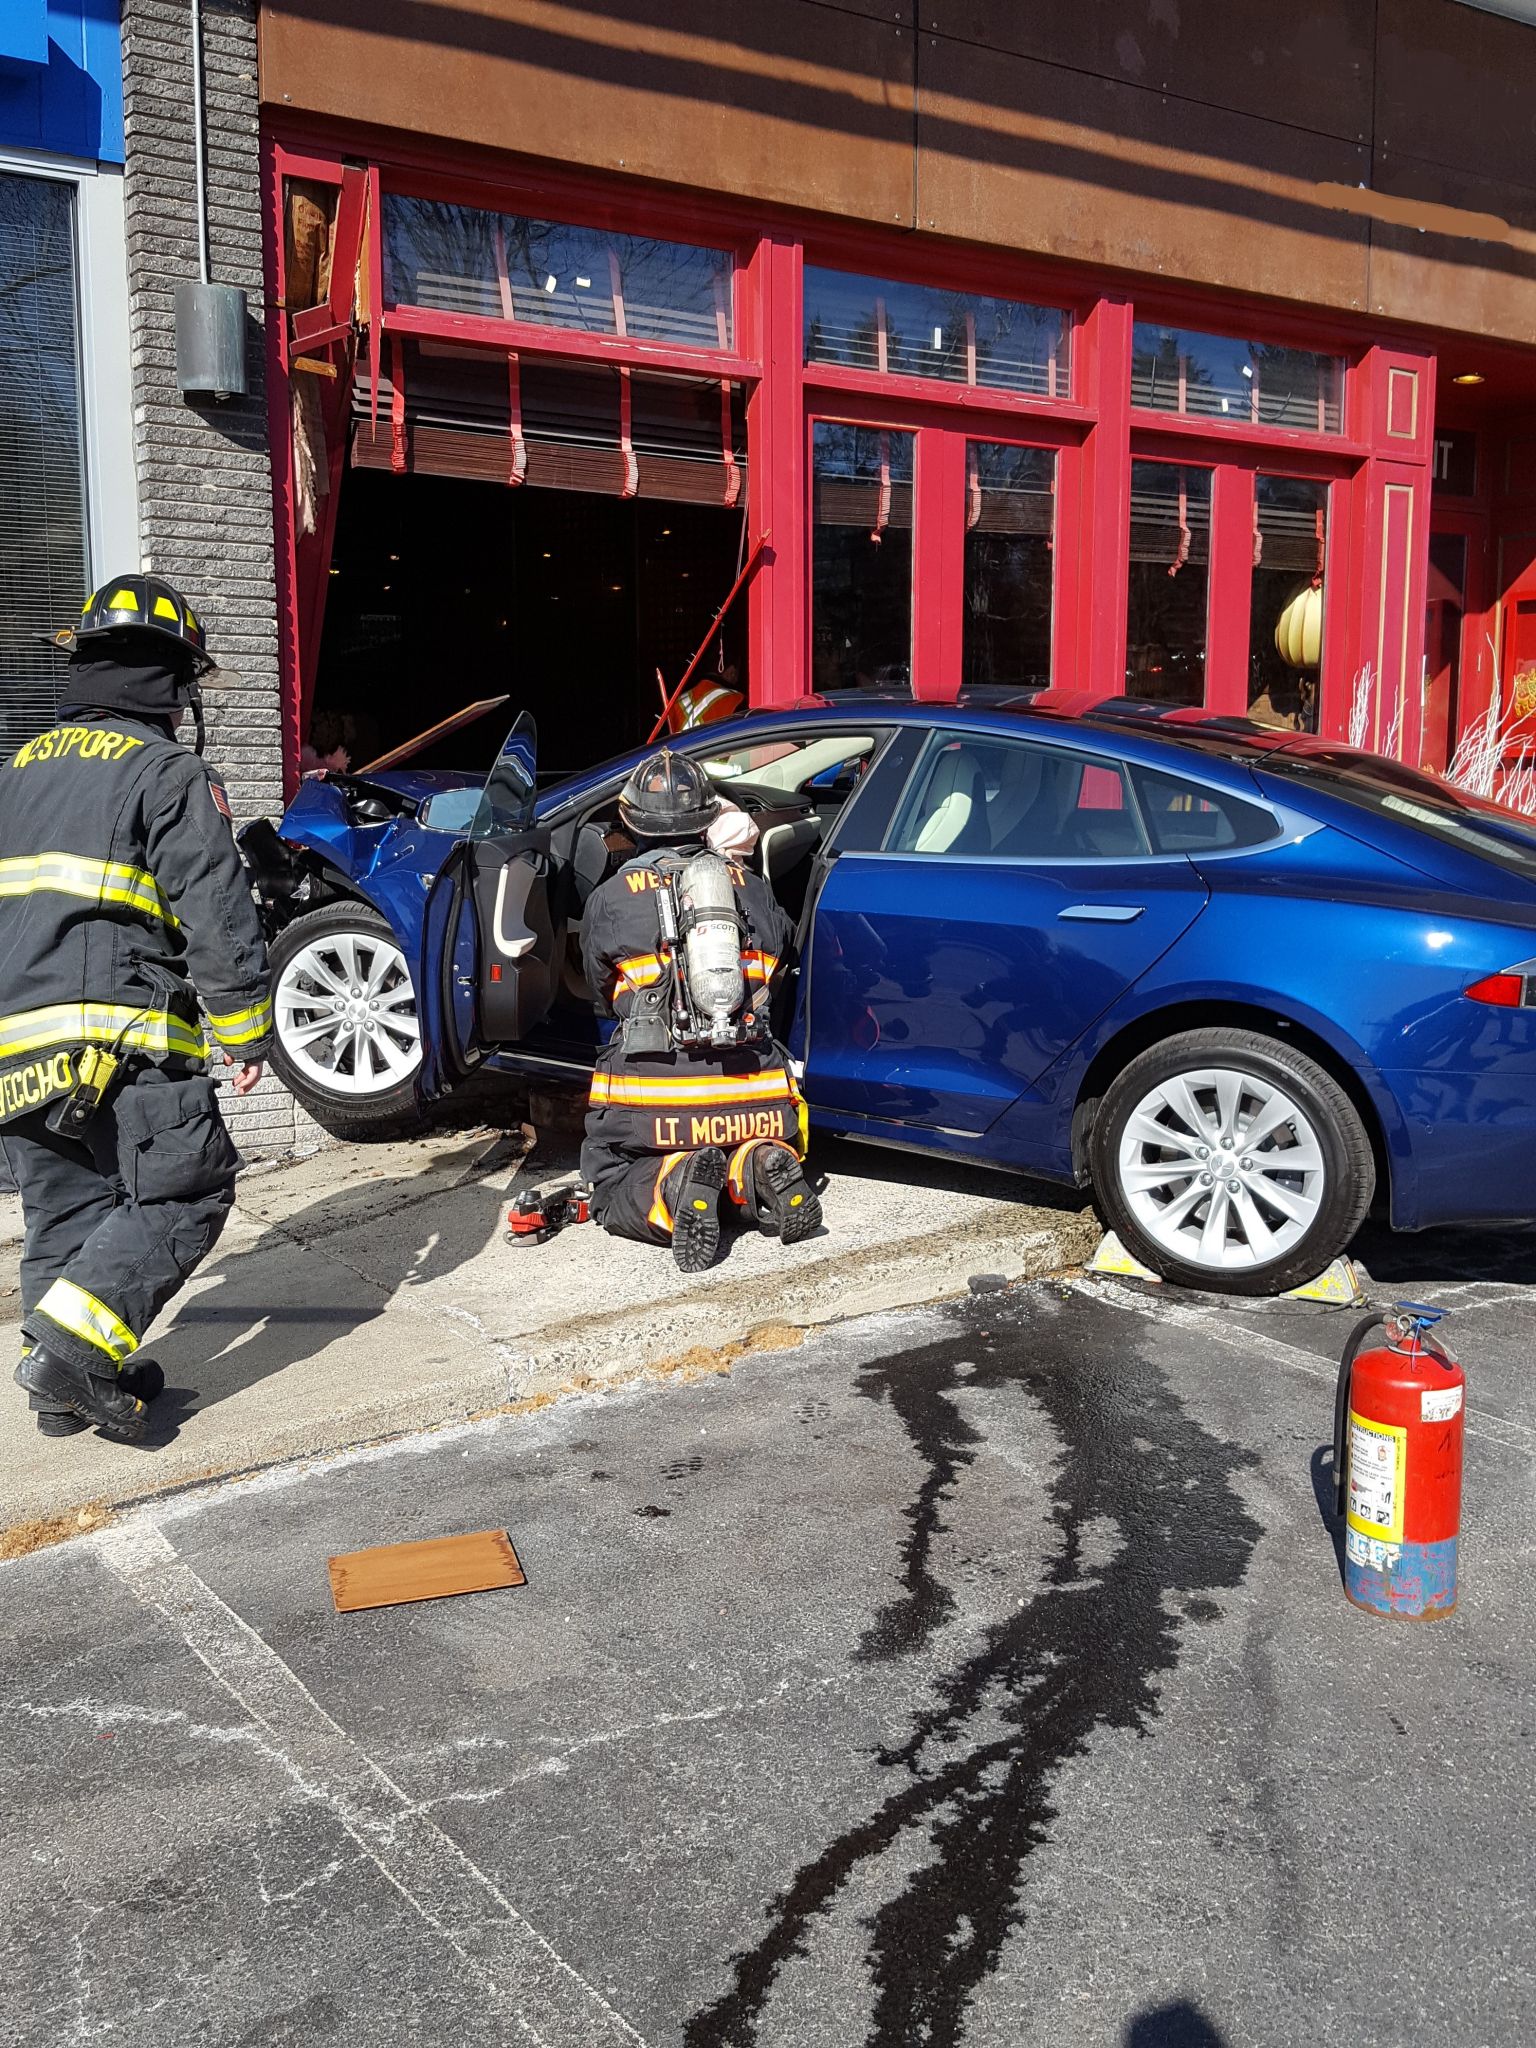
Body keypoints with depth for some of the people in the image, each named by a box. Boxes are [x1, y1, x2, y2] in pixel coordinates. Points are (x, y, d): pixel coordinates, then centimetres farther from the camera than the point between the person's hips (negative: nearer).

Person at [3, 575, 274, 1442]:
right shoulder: (169, 773, -4)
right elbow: (219, 917, -10)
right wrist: (246, 1035, -3)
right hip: (119, 1035, -7)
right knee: (187, 1192, -2)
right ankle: (74, 1346, -15)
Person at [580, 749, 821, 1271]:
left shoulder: (609, 900, 4)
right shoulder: (750, 886, 8)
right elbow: (782, 948, 26)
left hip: (649, 1093, -2)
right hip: (753, 1096, 2)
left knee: (613, 1192, 20)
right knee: (771, 1154, 30)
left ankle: (670, 1186, -15)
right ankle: (757, 1172, -8)